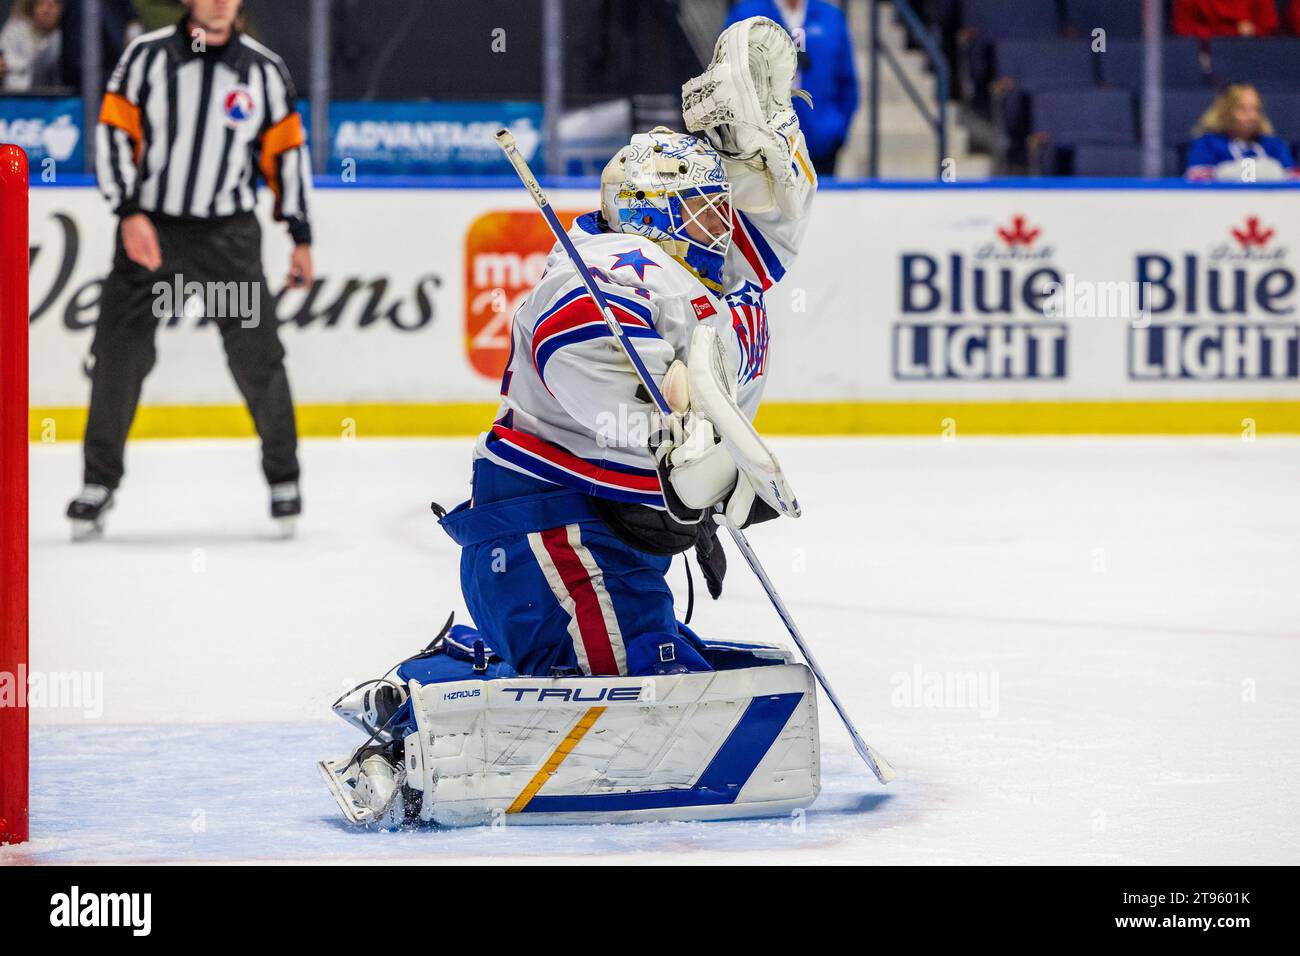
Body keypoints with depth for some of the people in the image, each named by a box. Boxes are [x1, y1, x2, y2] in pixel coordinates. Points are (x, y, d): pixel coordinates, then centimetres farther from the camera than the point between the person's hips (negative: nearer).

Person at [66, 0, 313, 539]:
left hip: (229, 233, 0)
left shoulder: (265, 70, 1)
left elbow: (287, 152, 7)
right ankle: (99, 484, 11)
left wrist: (300, 237, 6)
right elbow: (114, 132, -4)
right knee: (118, 356, -2)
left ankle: (283, 478, 14)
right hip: (150, 227, 0)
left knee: (257, 357, -3)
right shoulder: (147, 56, -4)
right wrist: (128, 212, -15)